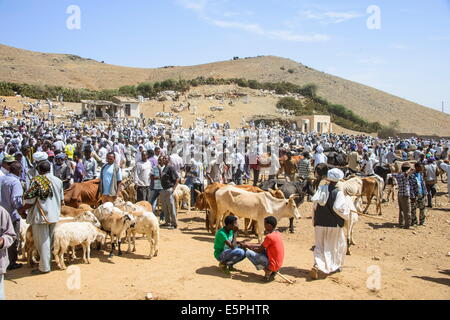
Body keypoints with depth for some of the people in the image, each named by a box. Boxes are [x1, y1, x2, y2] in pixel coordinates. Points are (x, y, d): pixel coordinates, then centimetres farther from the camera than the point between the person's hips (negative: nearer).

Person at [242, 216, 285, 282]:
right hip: (278, 264, 8)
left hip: (273, 265, -8)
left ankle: (268, 271, -2)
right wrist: (249, 245, 14)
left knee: (248, 253, -8)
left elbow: (260, 250, -9)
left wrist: (248, 246, 5)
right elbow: (263, 246, 15)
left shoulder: (269, 236, -21)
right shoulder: (277, 234, 5)